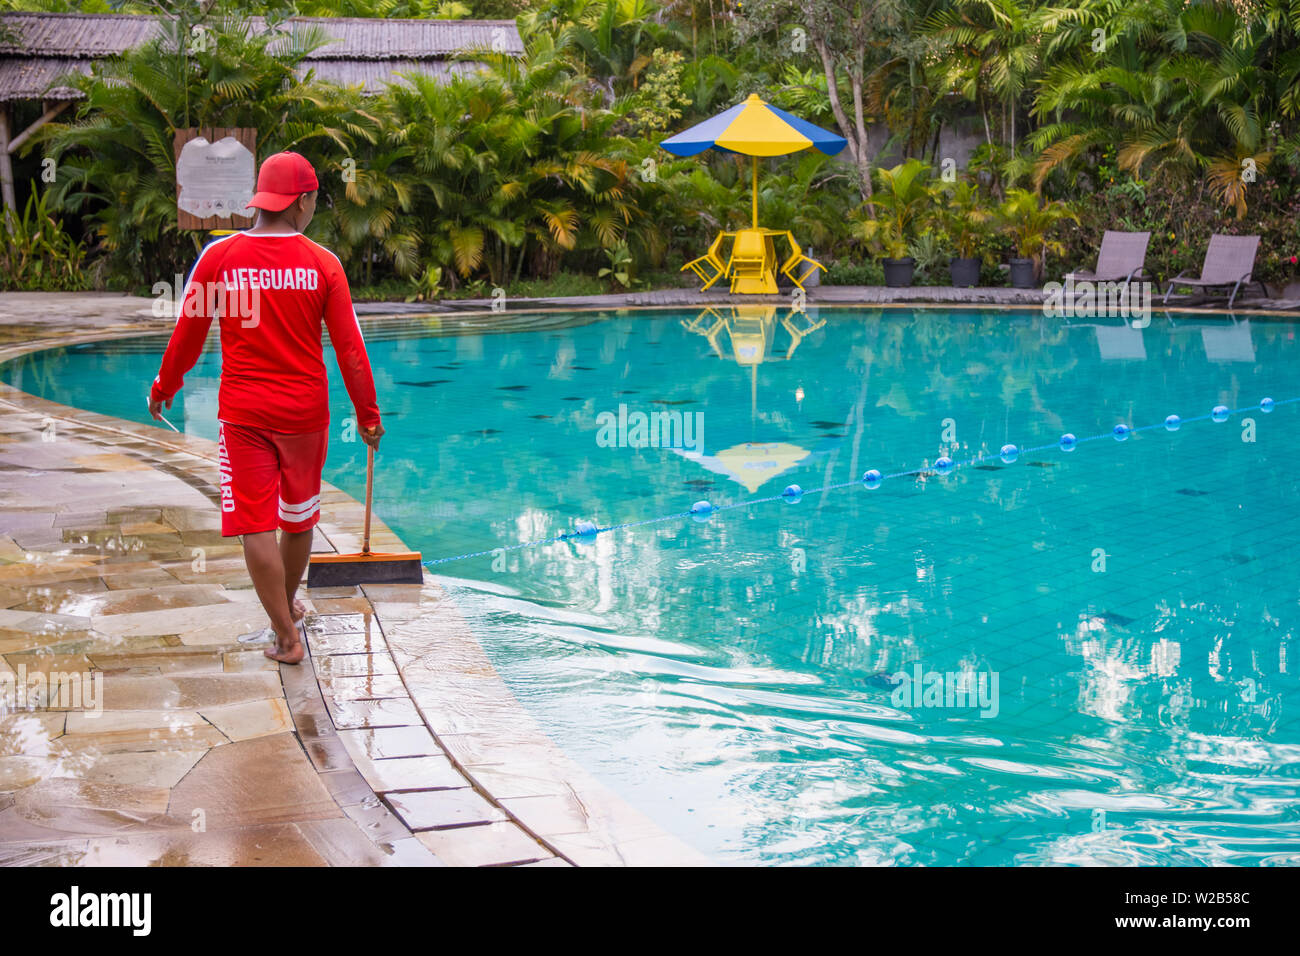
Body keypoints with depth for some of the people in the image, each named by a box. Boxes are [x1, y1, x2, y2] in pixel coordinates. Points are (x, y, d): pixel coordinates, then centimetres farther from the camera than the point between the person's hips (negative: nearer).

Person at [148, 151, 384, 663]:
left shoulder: (219, 257, -8)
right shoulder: (322, 263, -7)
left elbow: (188, 333, 1)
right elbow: (350, 348, -4)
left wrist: (164, 387, 19)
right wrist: (367, 414, 7)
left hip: (243, 412, -1)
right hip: (305, 410, 2)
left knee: (257, 525, 2)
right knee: (299, 517, 20)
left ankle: (287, 636, 0)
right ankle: (289, 605, 41)